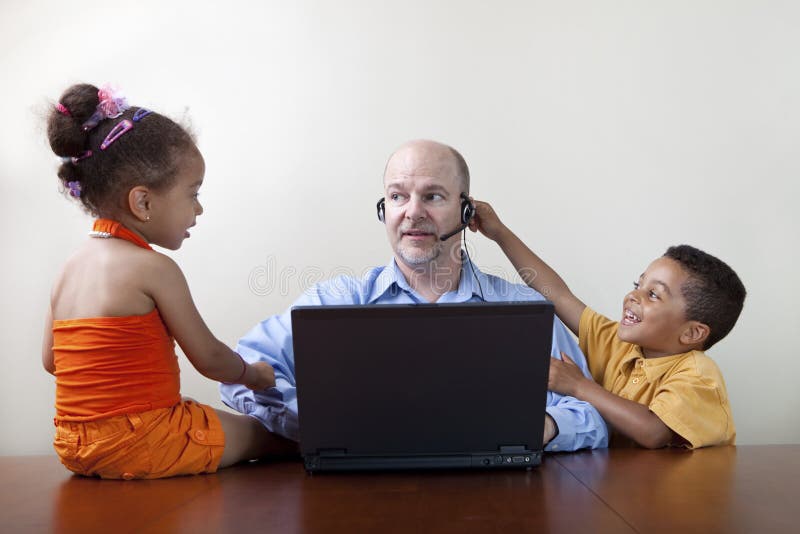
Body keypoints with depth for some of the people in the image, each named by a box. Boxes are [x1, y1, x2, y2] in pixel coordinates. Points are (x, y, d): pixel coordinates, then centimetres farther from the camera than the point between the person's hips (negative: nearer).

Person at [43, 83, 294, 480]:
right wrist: (254, 375, 10)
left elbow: (51, 359, 15)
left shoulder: (70, 268, 7)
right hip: (139, 445, -8)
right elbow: (208, 358, -9)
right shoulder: (153, 268, -16)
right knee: (282, 437, 5)